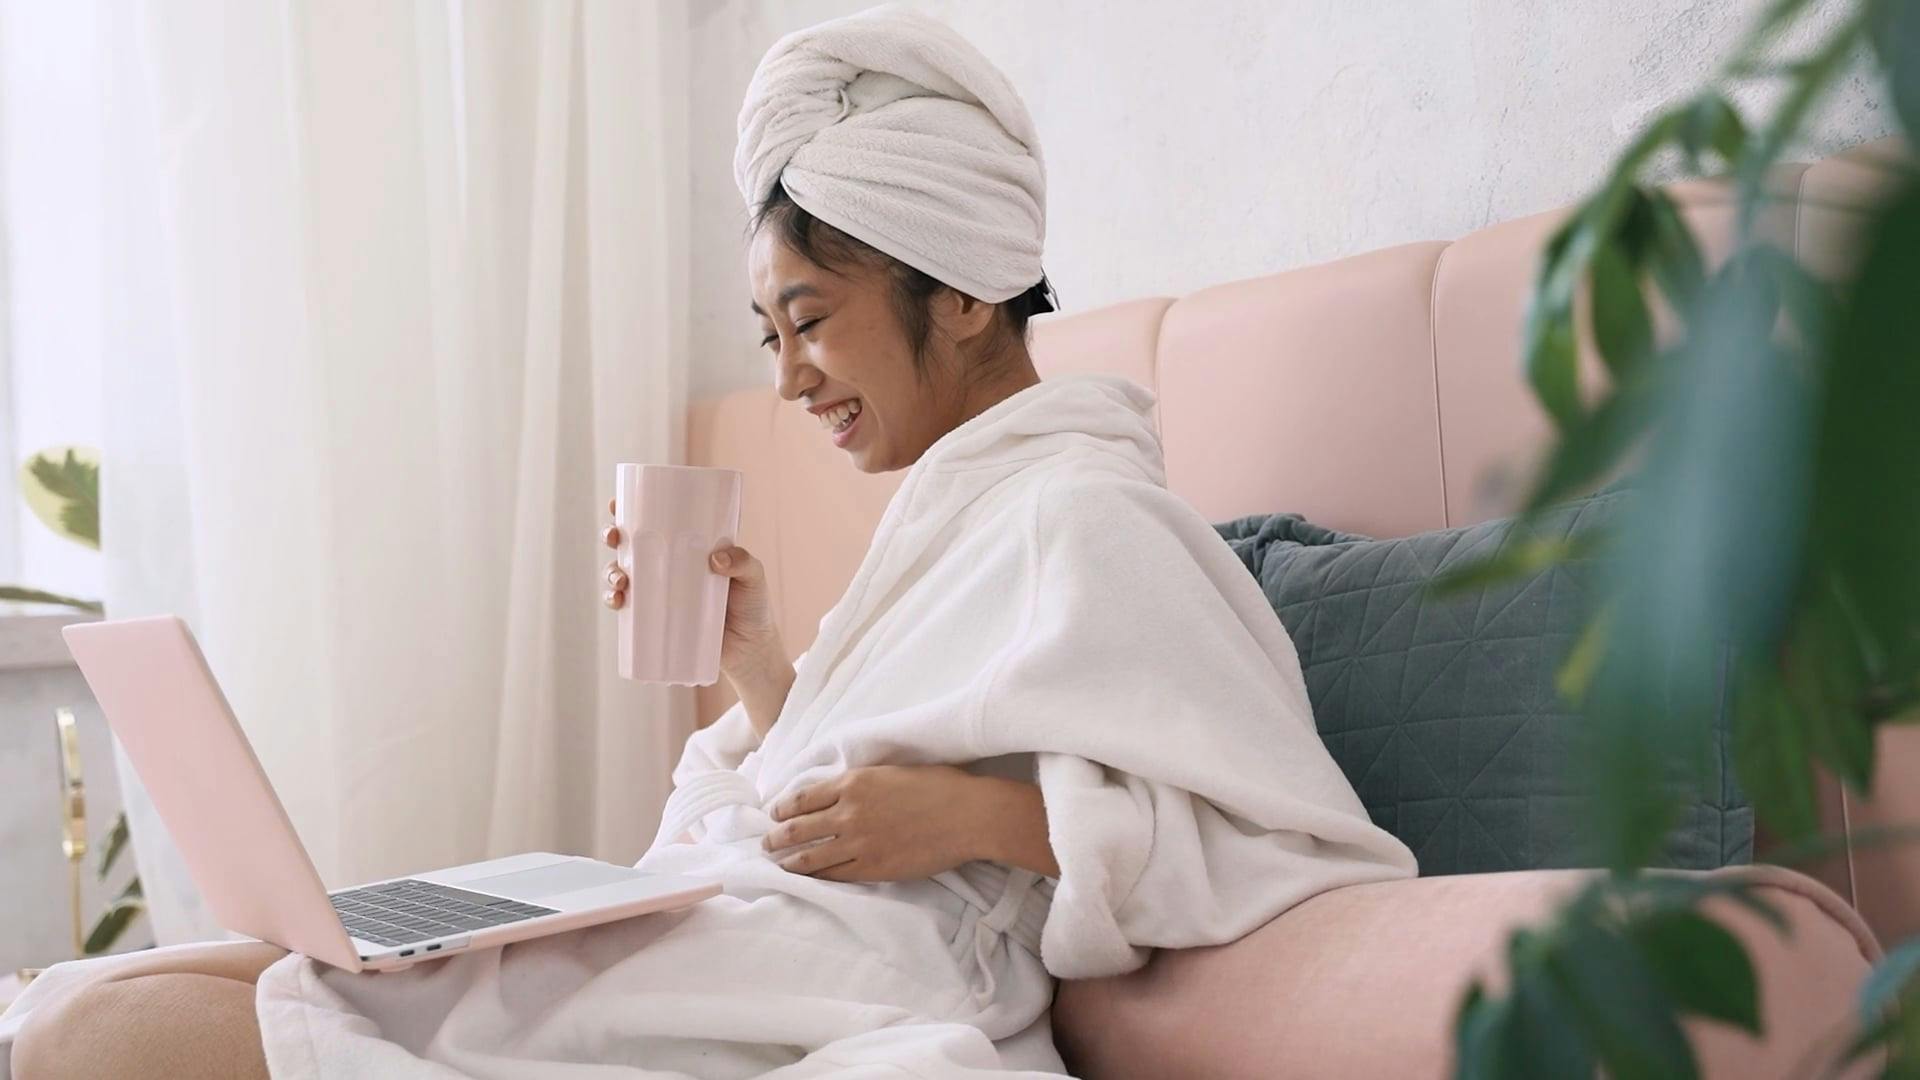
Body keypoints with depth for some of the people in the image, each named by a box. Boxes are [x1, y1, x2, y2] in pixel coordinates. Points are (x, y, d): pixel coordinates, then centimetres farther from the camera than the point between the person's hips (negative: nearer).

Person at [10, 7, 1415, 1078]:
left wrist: (983, 813, -19)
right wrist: (755, 665, 11)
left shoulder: (1087, 516, -7)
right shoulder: (963, 509, 21)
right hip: (701, 943, 10)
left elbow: (1322, 849, -14)